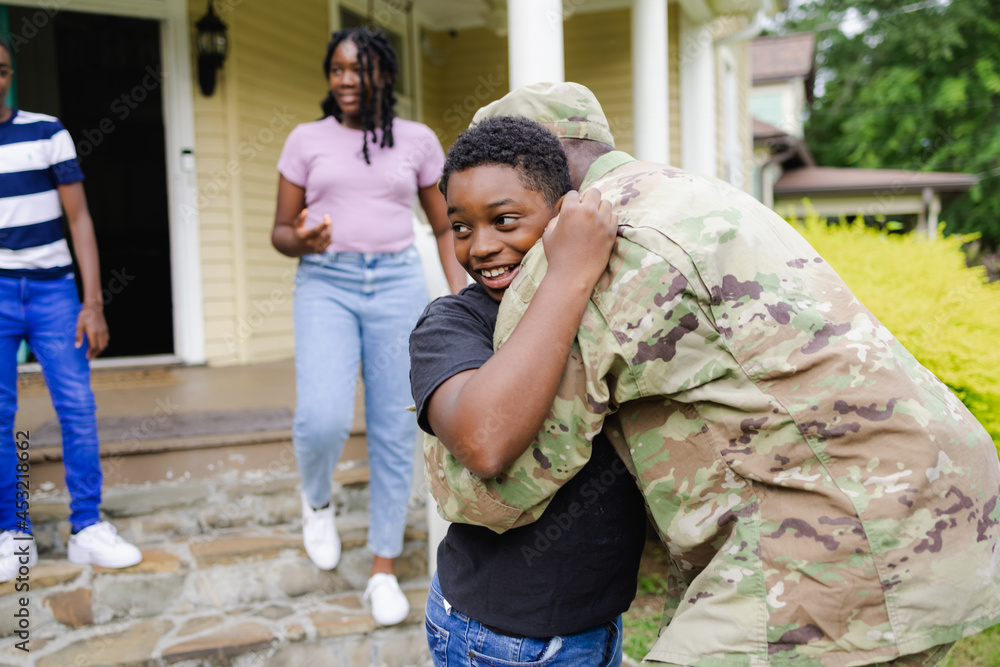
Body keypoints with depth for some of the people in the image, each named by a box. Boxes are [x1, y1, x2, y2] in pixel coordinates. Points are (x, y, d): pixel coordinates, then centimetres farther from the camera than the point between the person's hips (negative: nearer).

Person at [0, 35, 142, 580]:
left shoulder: (48, 134, 2)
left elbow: (79, 219, 1)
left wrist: (94, 303, -6)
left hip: (53, 289, -1)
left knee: (78, 408, -4)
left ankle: (87, 528, 6)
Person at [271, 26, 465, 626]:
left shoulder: (417, 140, 10)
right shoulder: (307, 139, 9)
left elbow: (445, 225, 15)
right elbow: (281, 230, 10)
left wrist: (461, 292, 1)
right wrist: (301, 240, -14)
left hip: (398, 282, 1)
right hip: (326, 282, 0)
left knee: (395, 430, 1)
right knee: (322, 417, -21)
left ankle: (385, 570, 17)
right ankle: (317, 502, 16)